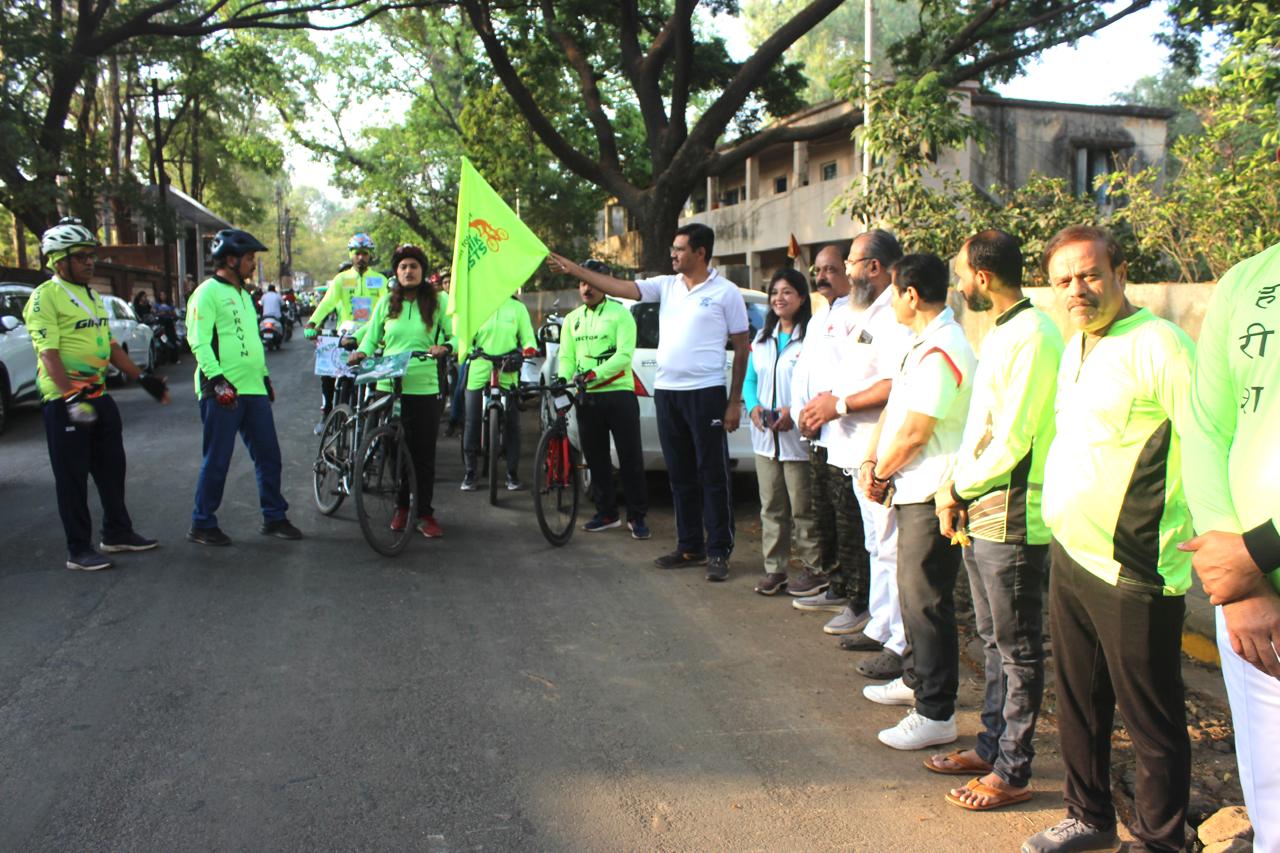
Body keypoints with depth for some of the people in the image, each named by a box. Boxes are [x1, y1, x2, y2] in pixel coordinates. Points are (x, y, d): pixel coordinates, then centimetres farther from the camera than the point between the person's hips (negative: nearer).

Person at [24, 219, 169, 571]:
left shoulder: (92, 295, 14)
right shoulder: (45, 297, -12)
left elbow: (110, 346, 19)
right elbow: (49, 354, -21)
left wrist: (142, 378, 13)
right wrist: (71, 398, -30)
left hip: (98, 396, 8)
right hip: (64, 402, -8)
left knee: (111, 468, 16)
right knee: (72, 476, 0)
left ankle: (117, 533, 30)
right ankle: (78, 550, 9)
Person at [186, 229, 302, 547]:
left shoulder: (243, 295, 20)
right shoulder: (208, 293, -7)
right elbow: (199, 340, -15)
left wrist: (265, 377, 24)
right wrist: (217, 379, -22)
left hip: (253, 390, 8)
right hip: (223, 391, -8)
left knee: (268, 455, 9)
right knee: (217, 461, -1)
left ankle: (274, 517, 19)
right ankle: (202, 525, 11)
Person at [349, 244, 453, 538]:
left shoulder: (437, 302, 5)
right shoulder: (387, 302, 10)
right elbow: (372, 337, 14)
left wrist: (445, 347, -19)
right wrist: (361, 353, -6)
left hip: (424, 388, -2)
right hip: (388, 385, 2)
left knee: (424, 453, 1)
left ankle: (425, 514, 10)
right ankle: (401, 506, 24)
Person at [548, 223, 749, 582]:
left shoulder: (725, 292, -4)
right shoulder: (667, 285, 10)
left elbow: (741, 348, -3)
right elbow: (621, 287, 3)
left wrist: (735, 402, -6)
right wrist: (573, 269, -5)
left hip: (705, 392, -6)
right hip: (666, 391, 6)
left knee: (713, 475, 0)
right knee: (680, 475, 12)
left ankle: (719, 551, 8)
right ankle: (689, 546, 22)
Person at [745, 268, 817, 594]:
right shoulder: (763, 337, 16)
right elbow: (750, 379, 17)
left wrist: (794, 411, -23)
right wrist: (753, 406, -2)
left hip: (797, 436, -7)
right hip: (765, 436, 7)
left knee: (803, 508, 0)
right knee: (771, 506, 11)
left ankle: (813, 567, 13)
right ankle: (775, 569, 19)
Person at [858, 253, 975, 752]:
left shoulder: (940, 351, -20)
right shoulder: (921, 344, 14)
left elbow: (913, 433, -21)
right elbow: (893, 409, 15)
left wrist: (881, 472, -6)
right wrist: (872, 461, 3)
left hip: (932, 495, -11)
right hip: (913, 490, 11)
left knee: (926, 600, -4)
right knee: (912, 591, 21)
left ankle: (935, 714, 5)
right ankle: (915, 679, 38)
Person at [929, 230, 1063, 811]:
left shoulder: (1032, 337, -17)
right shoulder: (1000, 333, 14)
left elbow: (1011, 442, -21)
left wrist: (959, 489, -9)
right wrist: (956, 488, 7)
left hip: (1011, 519, -10)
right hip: (979, 514, 10)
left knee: (1017, 649, 3)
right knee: (994, 641, 19)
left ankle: (1012, 772, 14)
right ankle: (992, 746, 32)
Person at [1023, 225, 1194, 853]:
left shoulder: (1156, 343, -14)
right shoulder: (1075, 347, 13)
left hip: (1133, 571, -9)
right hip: (1069, 556, 9)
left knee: (1150, 720, 6)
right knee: (1078, 702, 20)